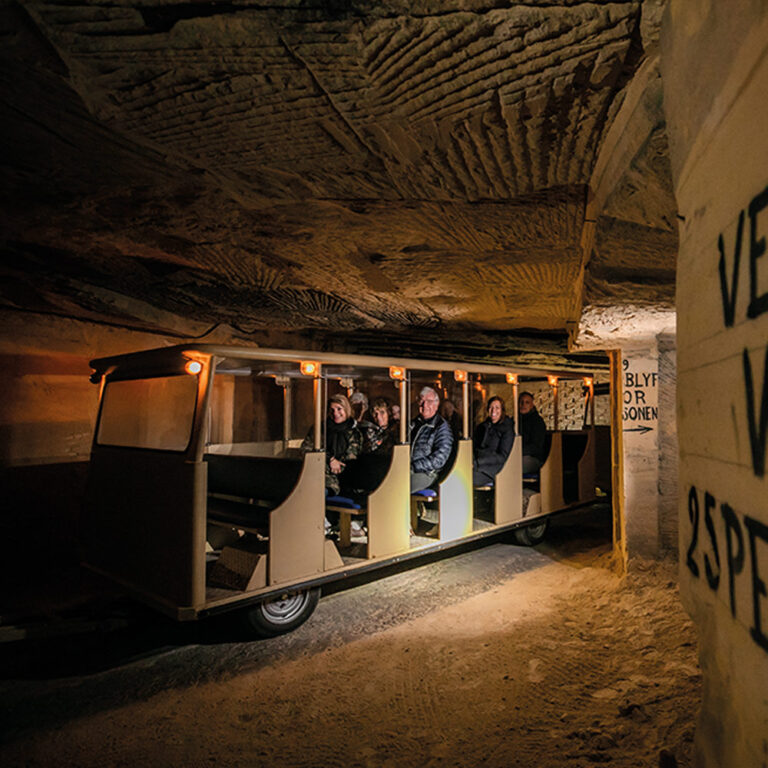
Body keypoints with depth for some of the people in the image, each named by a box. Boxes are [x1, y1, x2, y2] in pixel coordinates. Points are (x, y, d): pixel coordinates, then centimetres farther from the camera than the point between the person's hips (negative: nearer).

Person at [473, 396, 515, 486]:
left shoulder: (507, 429, 2)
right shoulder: (481, 427, 20)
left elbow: (502, 457, -6)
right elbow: (473, 447, 18)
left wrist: (477, 462, -15)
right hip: (477, 463, 5)